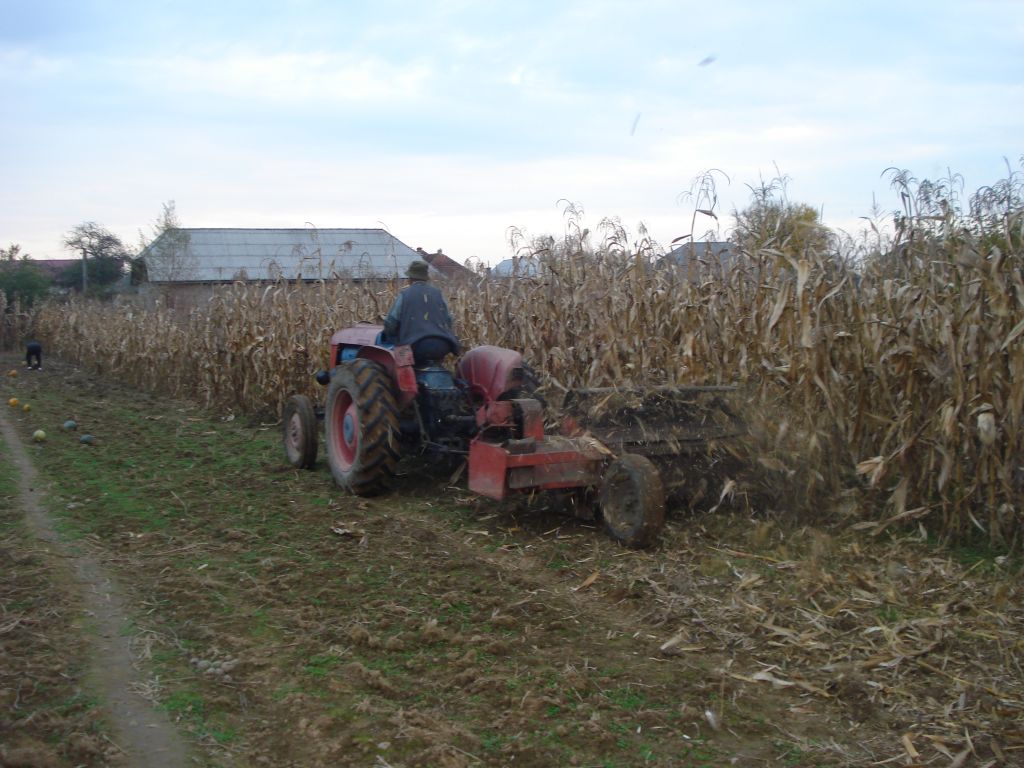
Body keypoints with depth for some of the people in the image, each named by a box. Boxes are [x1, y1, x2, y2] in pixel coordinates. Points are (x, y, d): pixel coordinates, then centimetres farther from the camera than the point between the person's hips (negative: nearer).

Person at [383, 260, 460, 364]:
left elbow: (390, 323, 1)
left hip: (416, 347, -4)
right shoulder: (437, 294, 13)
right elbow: (448, 321, 15)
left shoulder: (404, 295, 4)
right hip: (442, 347, 4)